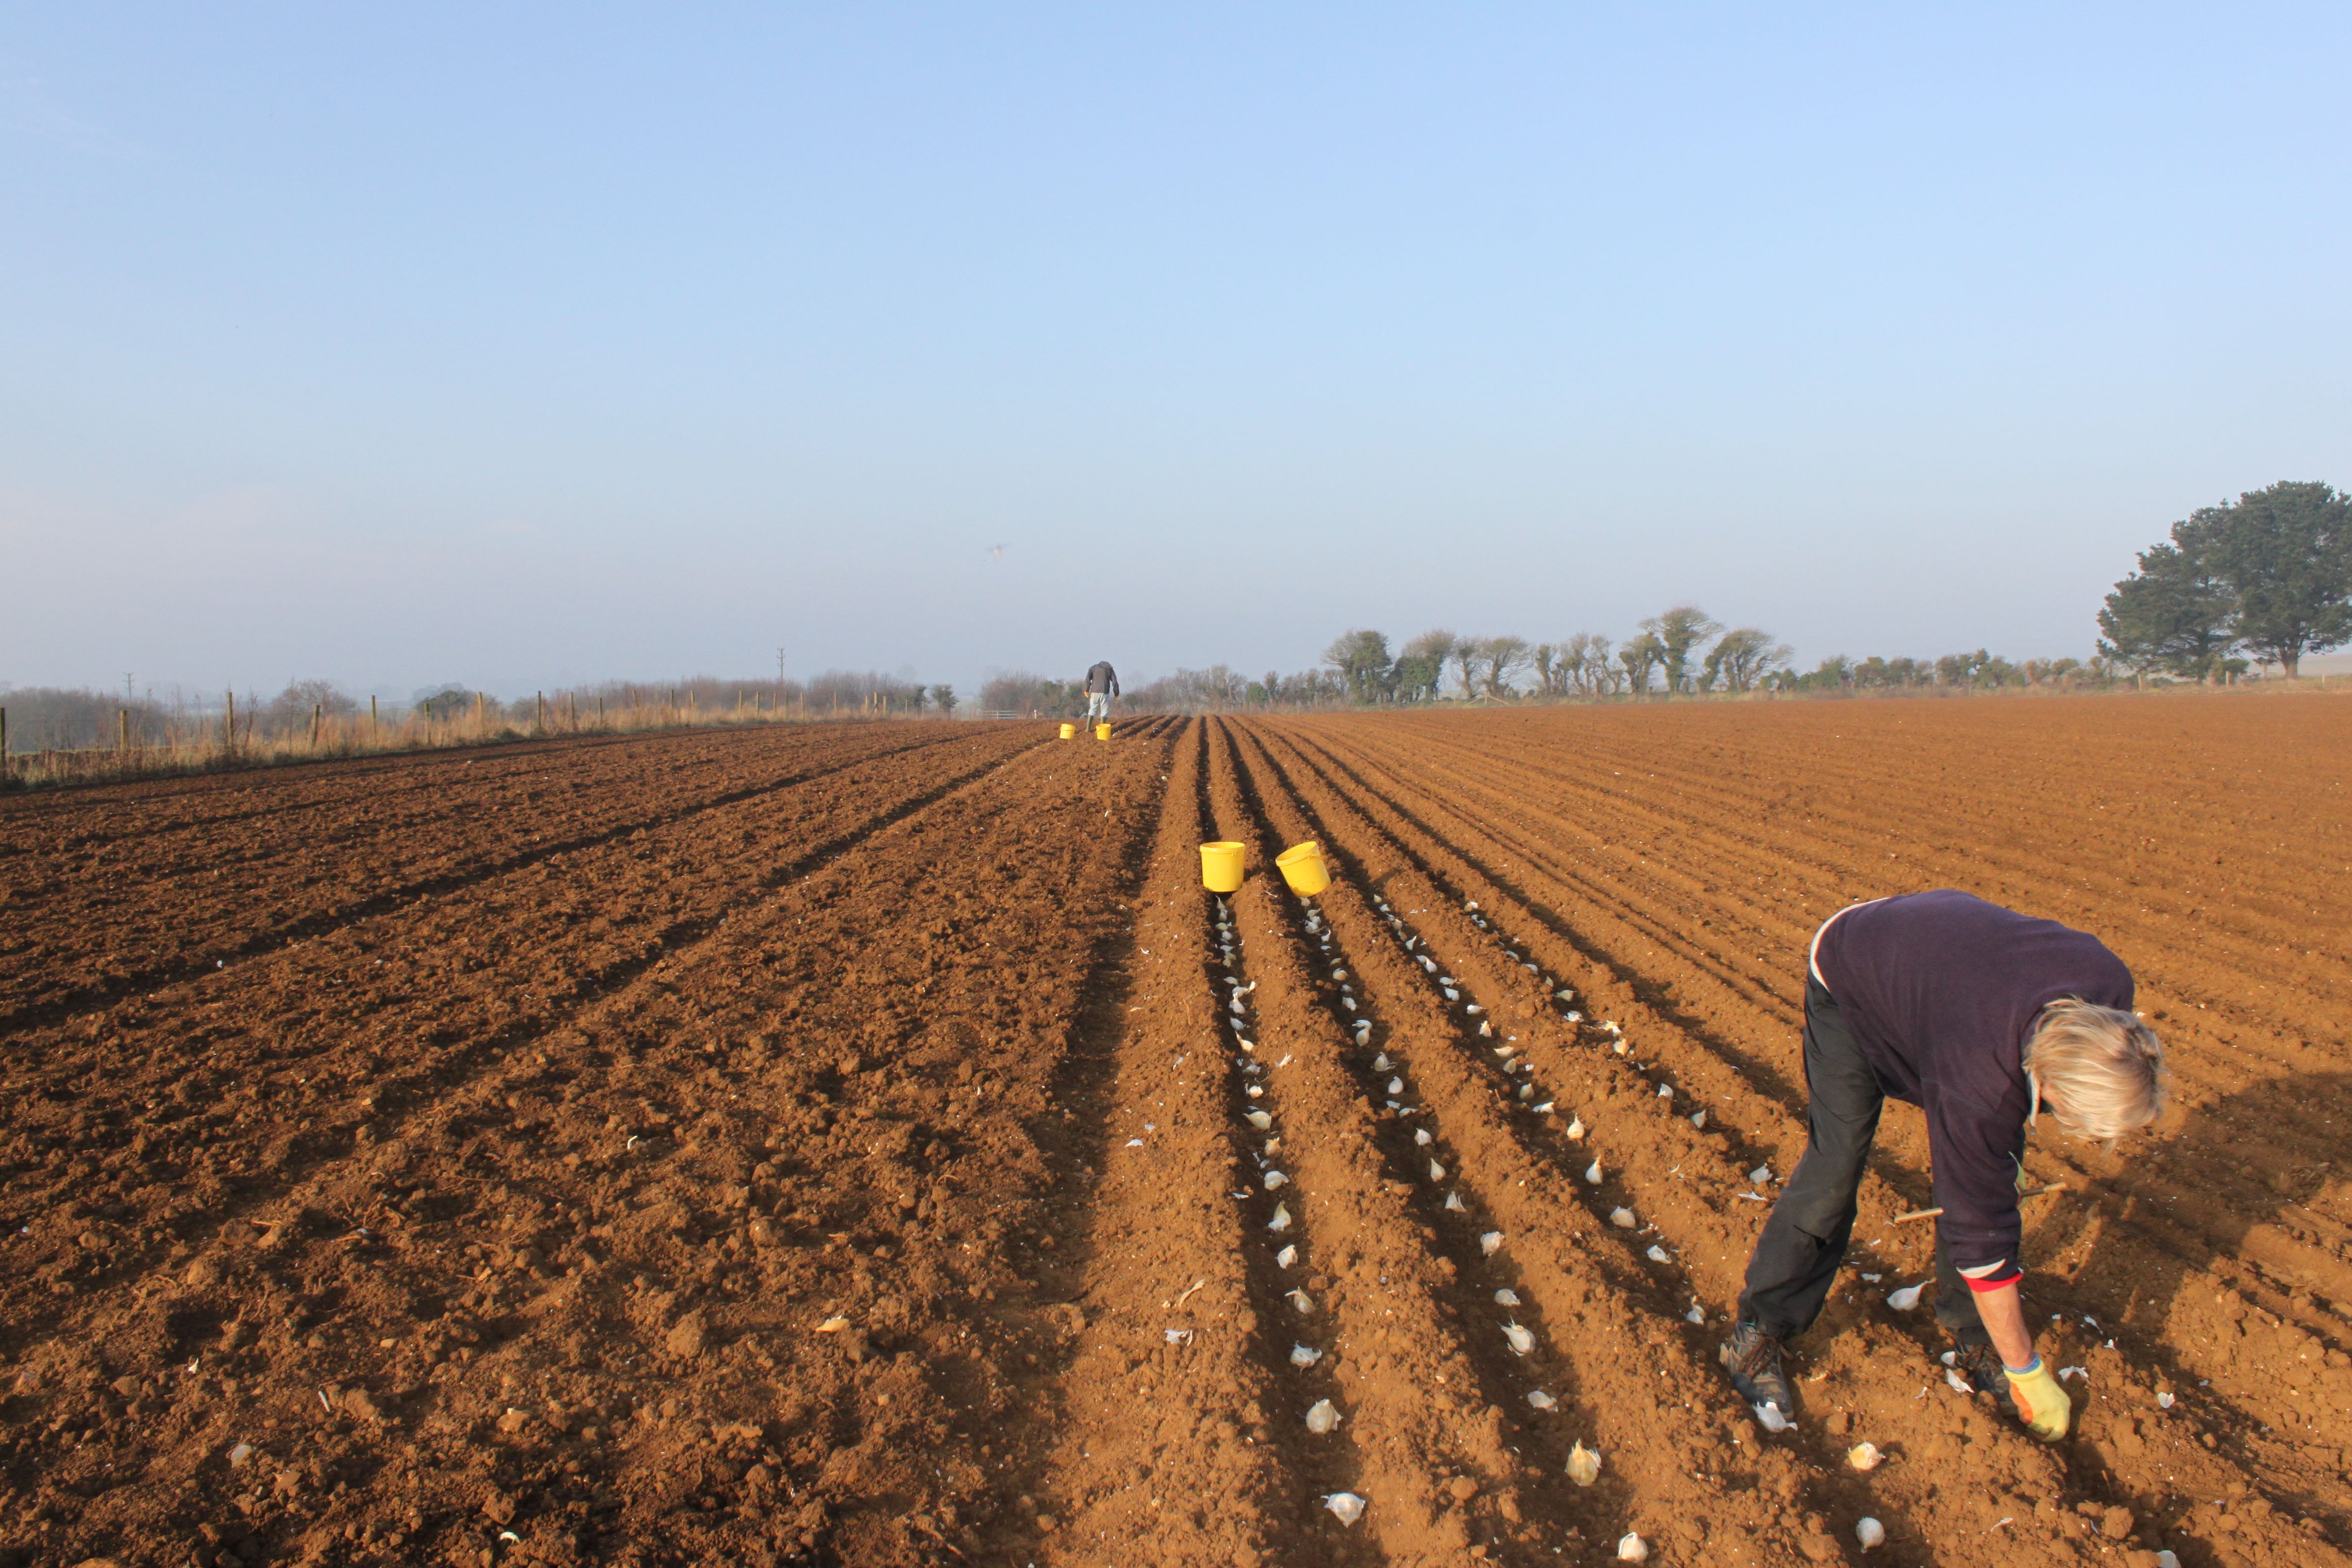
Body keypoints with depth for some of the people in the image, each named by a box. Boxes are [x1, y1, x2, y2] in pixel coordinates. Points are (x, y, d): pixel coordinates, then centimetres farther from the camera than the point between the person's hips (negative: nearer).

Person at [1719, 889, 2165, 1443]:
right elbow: (1979, 1233, -30)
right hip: (1849, 976, -6)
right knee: (1835, 1167, -11)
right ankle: (1756, 1335, 4)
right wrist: (2027, 1374, -19)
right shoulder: (1975, 1083, -43)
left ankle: (1971, 1338, 15)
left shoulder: (2108, 985, -28)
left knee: (1995, 1172, -2)